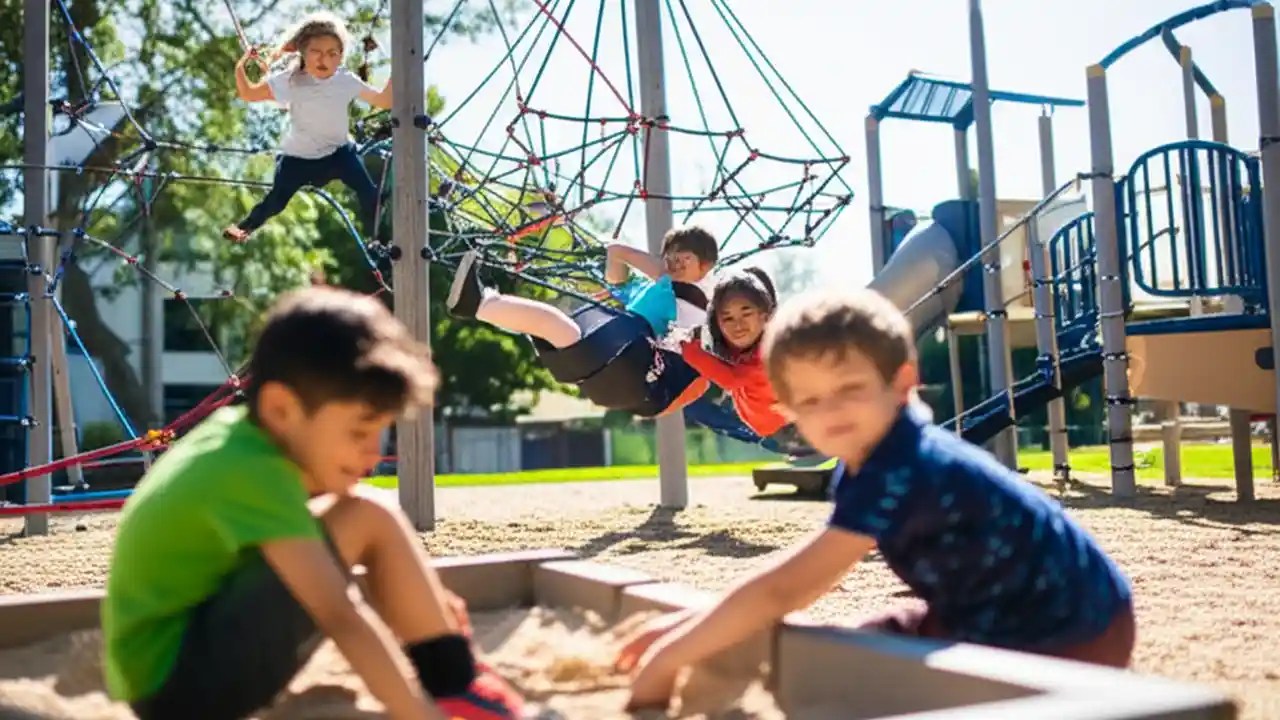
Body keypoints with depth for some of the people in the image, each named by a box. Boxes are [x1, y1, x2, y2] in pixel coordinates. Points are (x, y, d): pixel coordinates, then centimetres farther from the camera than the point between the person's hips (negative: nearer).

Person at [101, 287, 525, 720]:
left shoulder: (237, 432, 1)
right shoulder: (252, 472, -25)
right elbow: (342, 619, -31)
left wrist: (418, 594, 12)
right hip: (176, 681, -10)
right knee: (368, 520, -19)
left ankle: (446, 681, 10)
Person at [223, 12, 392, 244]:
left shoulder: (347, 80, -14)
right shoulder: (290, 80, -19)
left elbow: (384, 101, -8)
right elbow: (248, 94, -14)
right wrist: (240, 67, -32)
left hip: (339, 150, 2)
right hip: (299, 156, -1)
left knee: (369, 194, -10)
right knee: (275, 201, 7)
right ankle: (245, 226, 37)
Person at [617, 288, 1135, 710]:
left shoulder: (899, 477, -31)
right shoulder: (874, 462, -2)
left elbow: (779, 590, -30)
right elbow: (806, 571, 8)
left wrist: (668, 660, -20)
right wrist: (696, 621, 0)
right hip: (1001, 619, 9)